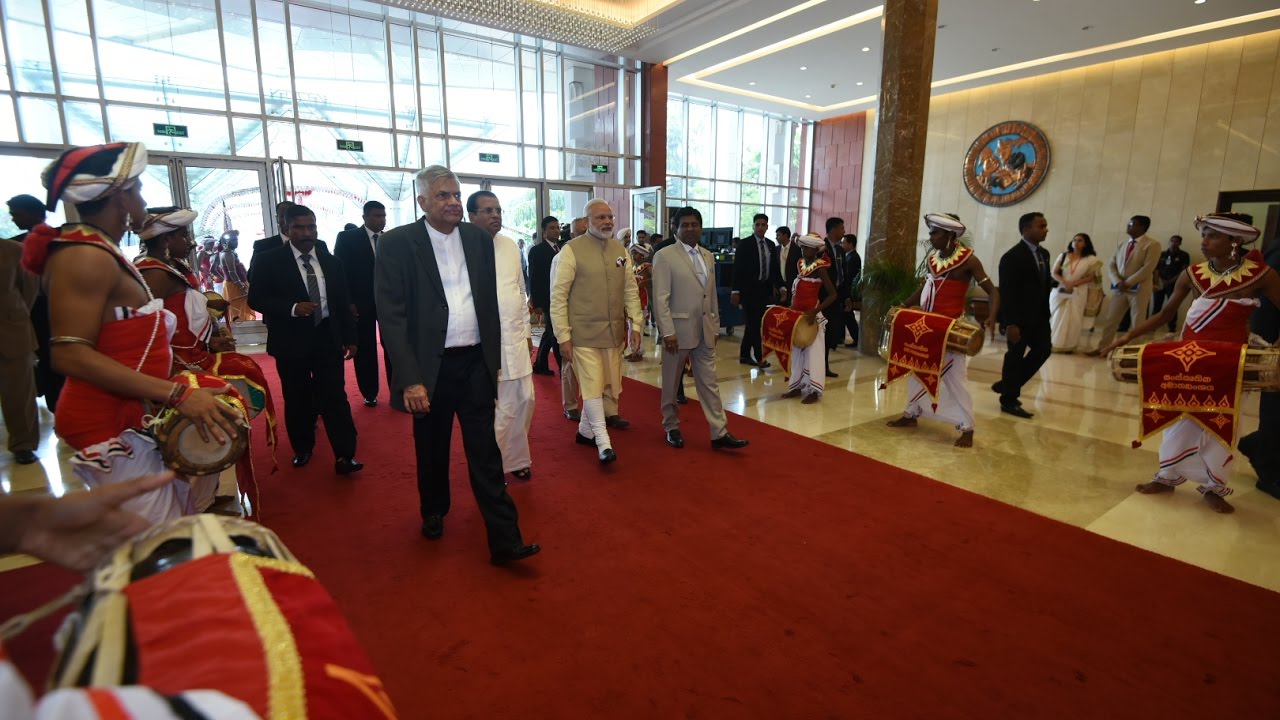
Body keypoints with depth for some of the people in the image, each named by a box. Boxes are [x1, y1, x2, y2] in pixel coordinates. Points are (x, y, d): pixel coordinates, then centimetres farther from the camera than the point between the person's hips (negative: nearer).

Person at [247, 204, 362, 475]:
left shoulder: (332, 262, 8)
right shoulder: (269, 261, -2)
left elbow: (343, 302, 12)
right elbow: (256, 298, -5)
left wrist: (350, 338, 10)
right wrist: (292, 308, -20)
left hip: (328, 338, 2)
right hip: (291, 340, -1)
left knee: (335, 397, -2)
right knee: (297, 399, 10)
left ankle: (344, 455, -1)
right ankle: (303, 448, 28)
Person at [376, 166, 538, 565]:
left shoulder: (479, 238, 5)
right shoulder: (398, 242, -6)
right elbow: (391, 315, -10)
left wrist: (494, 358, 9)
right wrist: (410, 379, -16)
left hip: (475, 363, 2)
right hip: (430, 367, -1)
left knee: (486, 453, 3)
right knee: (431, 451, 17)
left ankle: (505, 540, 8)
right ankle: (433, 513, 43)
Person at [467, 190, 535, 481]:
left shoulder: (510, 245, 8)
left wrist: (527, 332, 16)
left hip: (516, 338, 6)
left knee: (524, 400, 12)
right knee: (492, 409, 4)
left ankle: (515, 458, 32)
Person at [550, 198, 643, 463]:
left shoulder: (620, 249, 9)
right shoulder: (572, 250, -7)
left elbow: (631, 289, 12)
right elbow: (558, 295, -8)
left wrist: (635, 323, 3)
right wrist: (564, 336, -11)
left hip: (614, 332, 5)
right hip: (584, 333, -5)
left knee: (605, 386, 12)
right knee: (592, 387, -4)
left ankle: (585, 430, 31)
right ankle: (603, 441, 8)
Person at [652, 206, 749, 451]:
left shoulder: (708, 256, 11)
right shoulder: (665, 256, -8)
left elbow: (712, 295, 14)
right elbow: (661, 298, -14)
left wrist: (715, 326, 12)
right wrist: (667, 332, -18)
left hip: (705, 331, 6)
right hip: (678, 330, -5)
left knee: (709, 382, 7)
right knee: (672, 383, 9)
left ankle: (719, 433, 11)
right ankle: (671, 428, 26)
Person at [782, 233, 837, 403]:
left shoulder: (820, 268, -12)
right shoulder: (800, 263, 9)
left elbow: (832, 294, -15)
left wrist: (815, 311, -24)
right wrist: (791, 307, 5)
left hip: (812, 316, -8)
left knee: (813, 353, -2)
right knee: (797, 352, 13)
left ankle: (814, 390, 4)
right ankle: (798, 386, 22)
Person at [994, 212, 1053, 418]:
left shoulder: (1043, 254, 11)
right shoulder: (1012, 256, -15)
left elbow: (1045, 286, 15)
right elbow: (1006, 293, -19)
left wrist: (1046, 314, 10)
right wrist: (1010, 323, -22)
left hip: (1038, 315, 8)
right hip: (1020, 317, -8)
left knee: (1043, 349, 11)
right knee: (1015, 356, 0)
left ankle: (1006, 386, 24)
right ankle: (1009, 401, 14)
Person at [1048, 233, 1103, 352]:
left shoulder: (1091, 259, 0)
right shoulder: (1063, 256, 4)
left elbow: (1092, 276, 0)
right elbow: (1054, 273, 0)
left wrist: (1075, 283, -14)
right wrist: (1064, 282, -17)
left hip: (1078, 293, -1)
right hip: (1060, 291, 1)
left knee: (1074, 319, -1)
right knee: (1057, 318, 3)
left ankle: (1069, 345, 6)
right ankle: (1053, 343, 11)